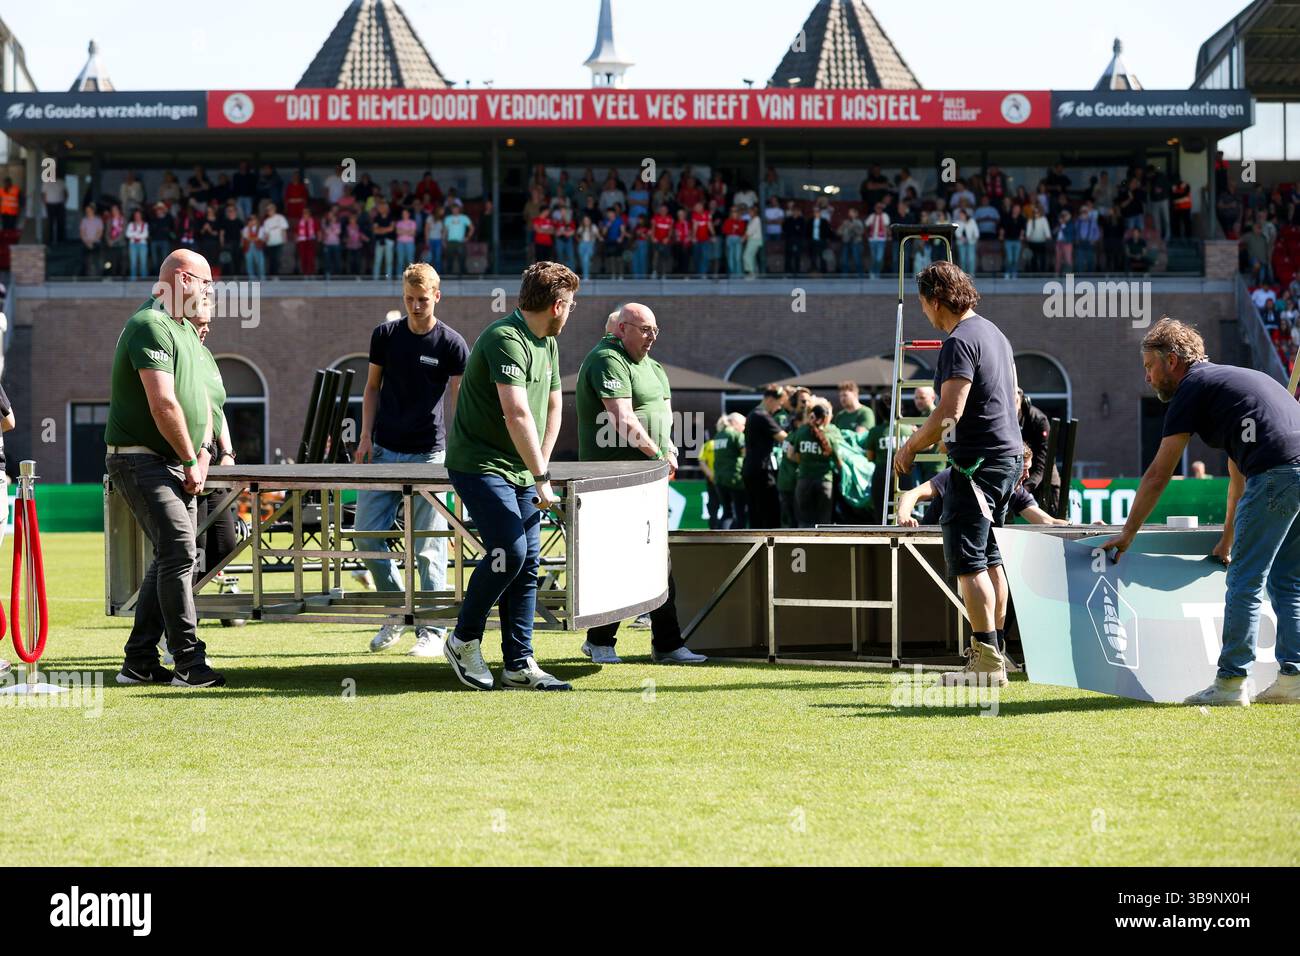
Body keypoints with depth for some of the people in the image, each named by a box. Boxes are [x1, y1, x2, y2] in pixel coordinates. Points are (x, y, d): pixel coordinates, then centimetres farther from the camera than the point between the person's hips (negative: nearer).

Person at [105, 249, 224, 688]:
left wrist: (204, 452, 4)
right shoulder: (150, 326, -14)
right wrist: (190, 459, -14)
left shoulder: (186, 330, 18)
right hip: (141, 461, -10)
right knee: (179, 551, -16)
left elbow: (201, 398, 20)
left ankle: (139, 662, 16)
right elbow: (164, 404, -22)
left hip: (174, 465, 10)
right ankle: (188, 663, -15)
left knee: (173, 556, 9)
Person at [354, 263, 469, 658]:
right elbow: (372, 387, 14)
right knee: (367, 534, 1)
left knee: (428, 547, -2)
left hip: (428, 454, -4)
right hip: (383, 451, 4)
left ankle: (432, 630, 6)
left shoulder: (451, 344, -4)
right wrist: (366, 437, 4)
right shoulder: (385, 335, 6)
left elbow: (459, 400, -6)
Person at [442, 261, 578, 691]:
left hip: (520, 470, 9)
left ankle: (520, 664, 7)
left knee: (528, 563, 4)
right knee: (509, 552, -17)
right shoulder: (506, 339, -20)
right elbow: (517, 414, -28)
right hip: (480, 465, -9)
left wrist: (540, 468, 8)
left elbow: (552, 406, 20)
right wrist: (542, 477, -26)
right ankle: (464, 641, 1)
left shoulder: (547, 342, 12)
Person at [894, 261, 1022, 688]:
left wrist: (910, 447, -9)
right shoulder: (994, 333, 15)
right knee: (989, 558, 16)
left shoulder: (959, 342, -16)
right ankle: (991, 652, 20)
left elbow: (949, 413, -22)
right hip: (1008, 453, 10)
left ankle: (987, 660, -11)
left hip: (979, 461, -10)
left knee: (967, 562, -9)